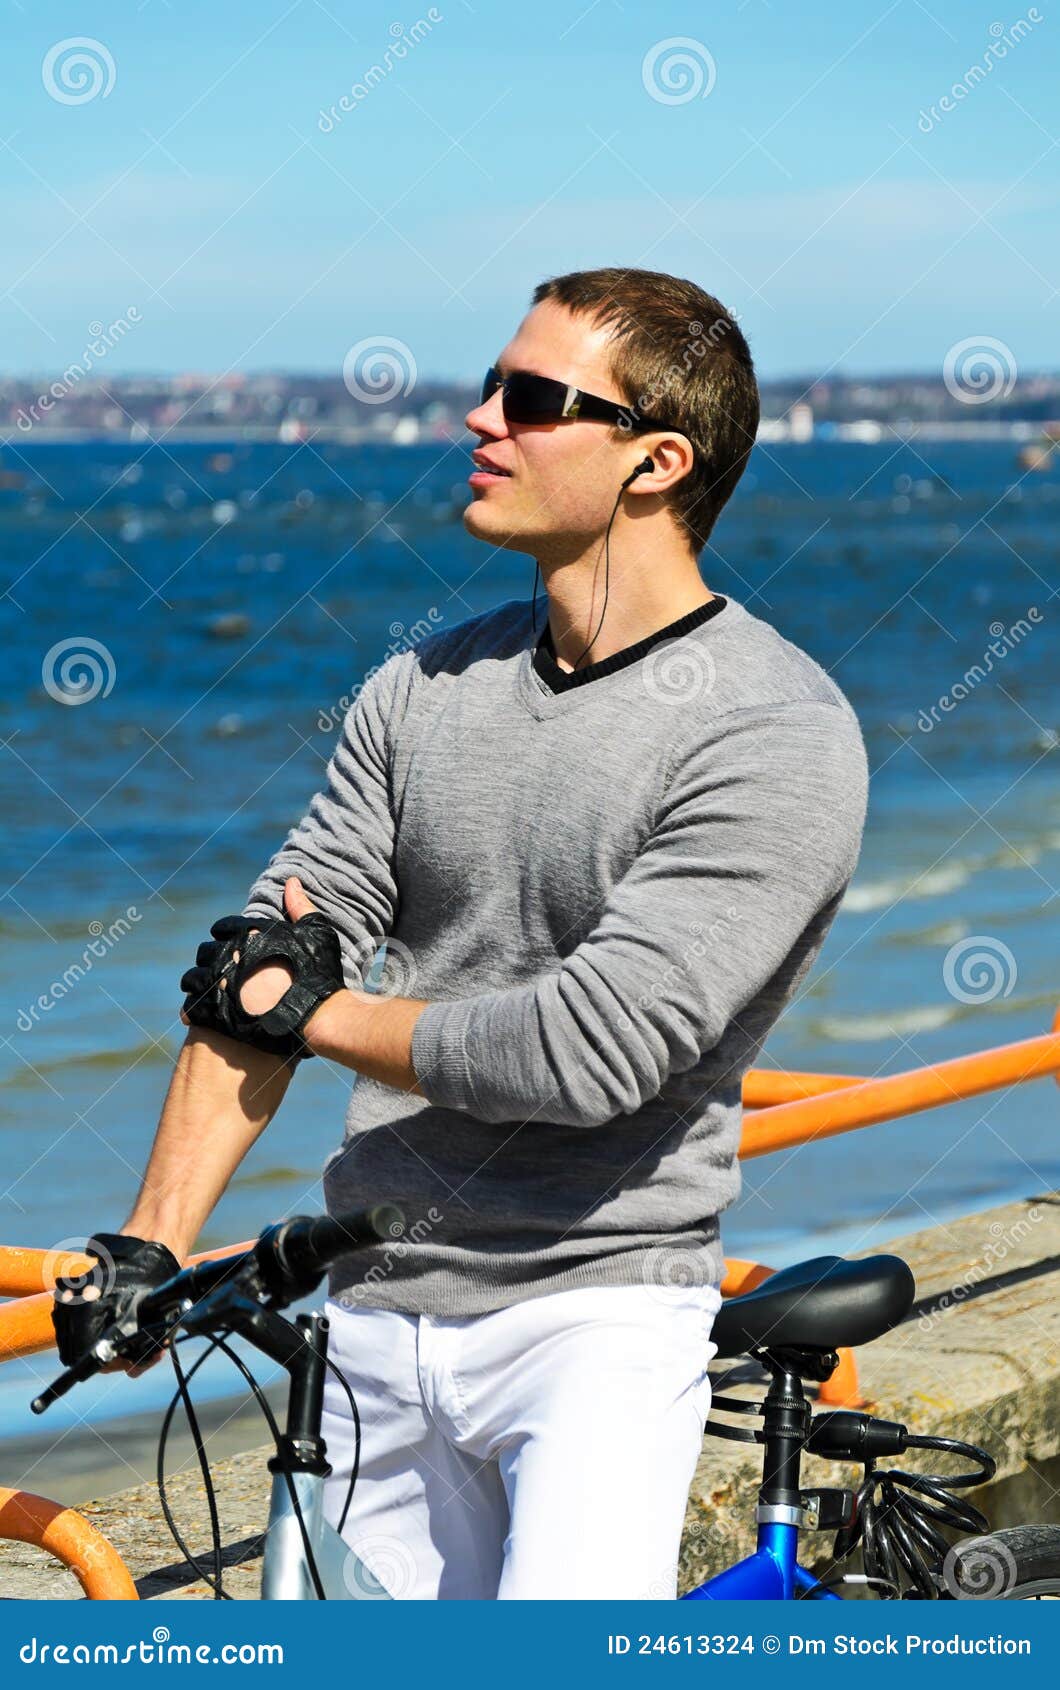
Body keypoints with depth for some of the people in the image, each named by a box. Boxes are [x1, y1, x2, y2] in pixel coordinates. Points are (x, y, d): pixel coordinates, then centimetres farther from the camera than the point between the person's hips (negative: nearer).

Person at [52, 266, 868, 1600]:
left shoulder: (779, 737, -14)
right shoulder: (428, 689, 7)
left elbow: (594, 1048, -21)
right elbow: (258, 968, 4)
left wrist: (318, 1014, -8)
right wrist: (149, 1245, -6)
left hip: (600, 1306, -6)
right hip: (378, 1315, 6)